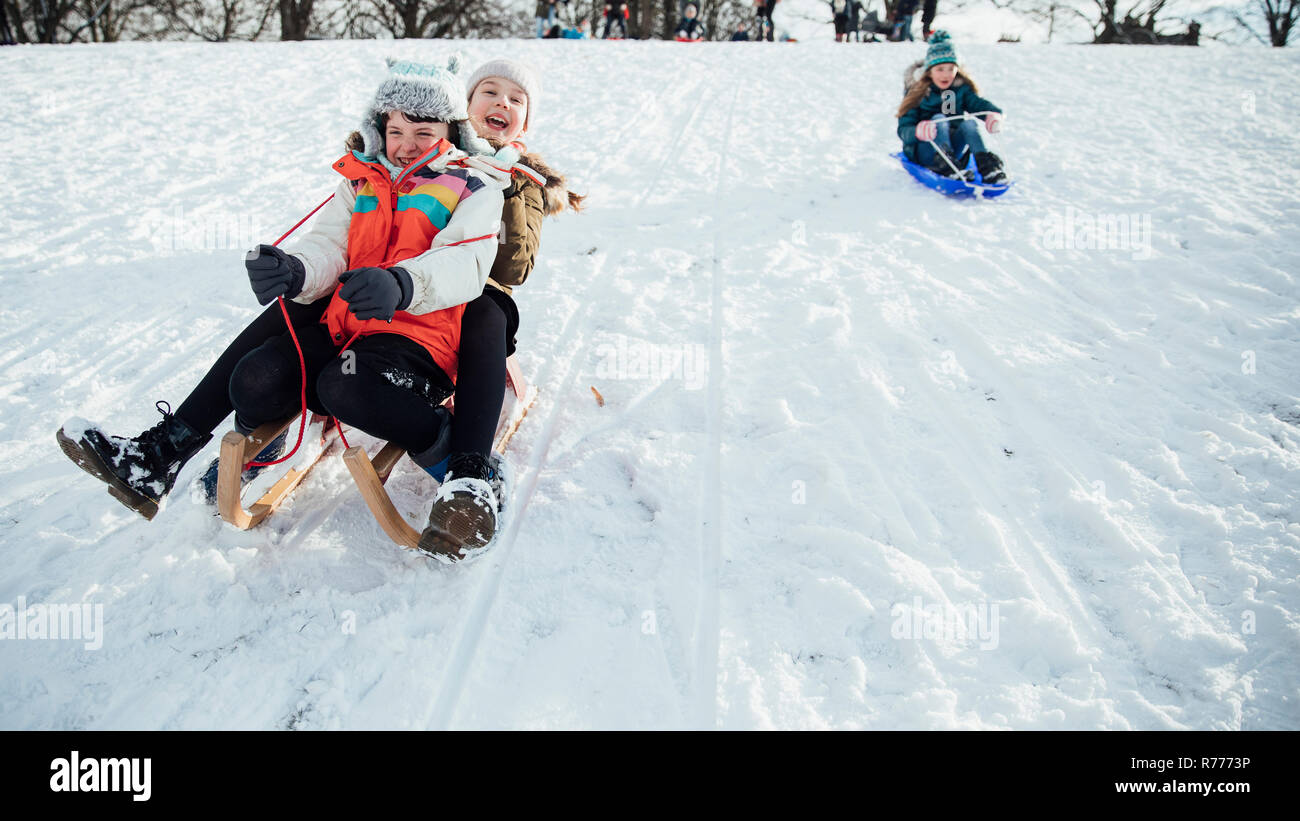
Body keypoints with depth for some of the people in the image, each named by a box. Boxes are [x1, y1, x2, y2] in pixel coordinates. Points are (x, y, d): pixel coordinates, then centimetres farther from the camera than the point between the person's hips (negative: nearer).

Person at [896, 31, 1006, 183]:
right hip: (924, 151, -3)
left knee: (969, 123, -21)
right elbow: (903, 129, -14)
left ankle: (987, 165, -38)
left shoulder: (961, 88, 8)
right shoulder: (916, 92, -4)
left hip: (954, 150, 3)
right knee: (939, 118, -28)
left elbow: (979, 103, -7)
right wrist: (918, 132, -39)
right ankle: (949, 168, -49)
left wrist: (994, 114, -32)